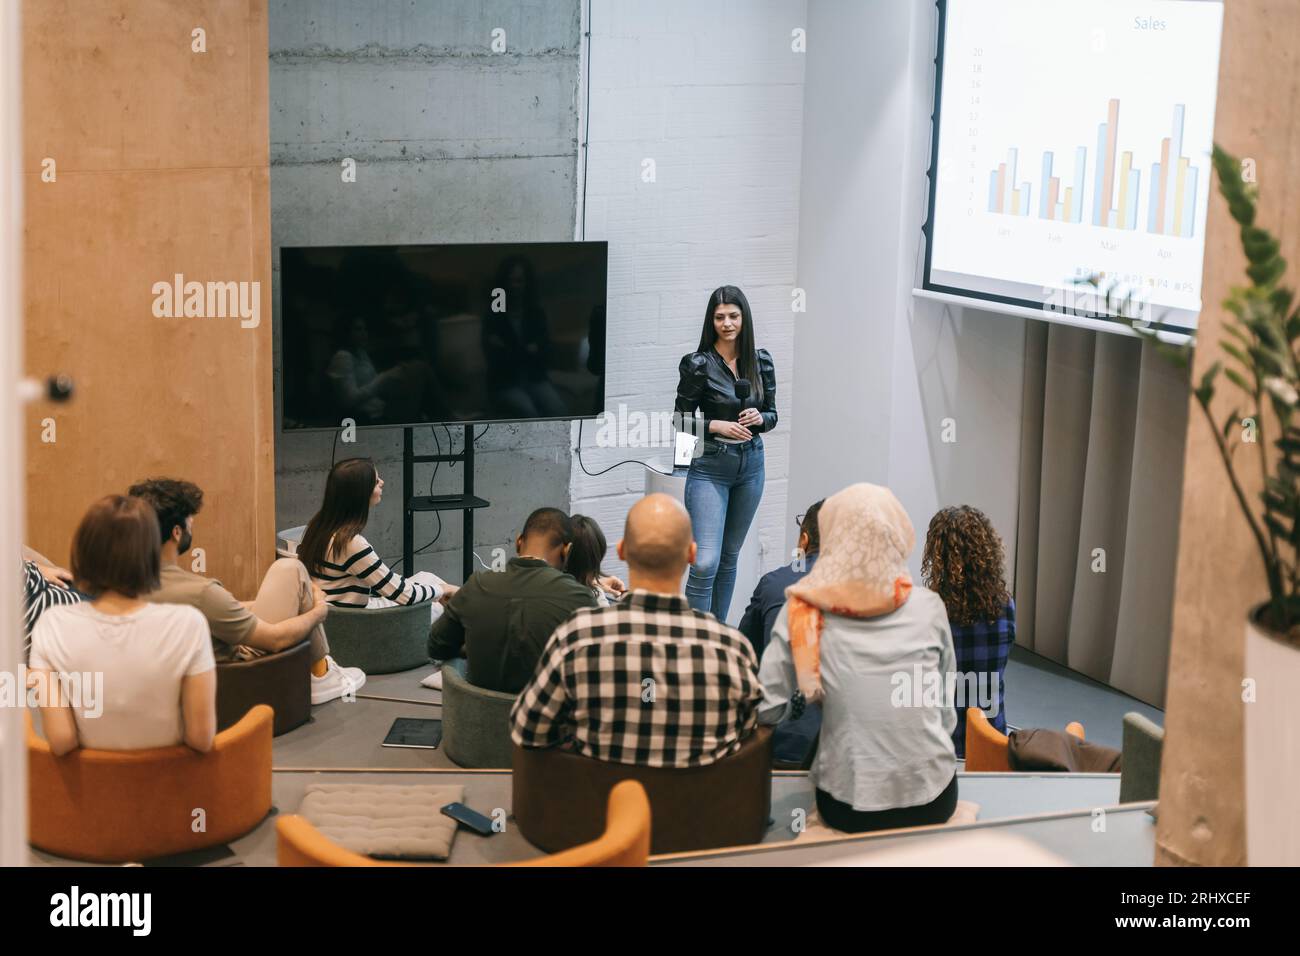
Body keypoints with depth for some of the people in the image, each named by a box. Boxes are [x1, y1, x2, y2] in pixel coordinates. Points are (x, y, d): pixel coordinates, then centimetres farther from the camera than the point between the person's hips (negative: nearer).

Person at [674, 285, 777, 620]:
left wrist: (758, 418, -12)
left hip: (750, 466, 5)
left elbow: (772, 414, 10)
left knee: (730, 555, 14)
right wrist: (718, 425, -19)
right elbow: (681, 421, -4)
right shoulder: (698, 364, -9)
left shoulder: (761, 361, 3)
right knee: (705, 562, -13)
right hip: (710, 468, -5)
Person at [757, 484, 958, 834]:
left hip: (848, 807, -2)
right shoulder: (928, 607, -5)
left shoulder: (803, 612, -10)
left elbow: (768, 709, -9)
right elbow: (940, 696, 7)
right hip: (931, 799, 2)